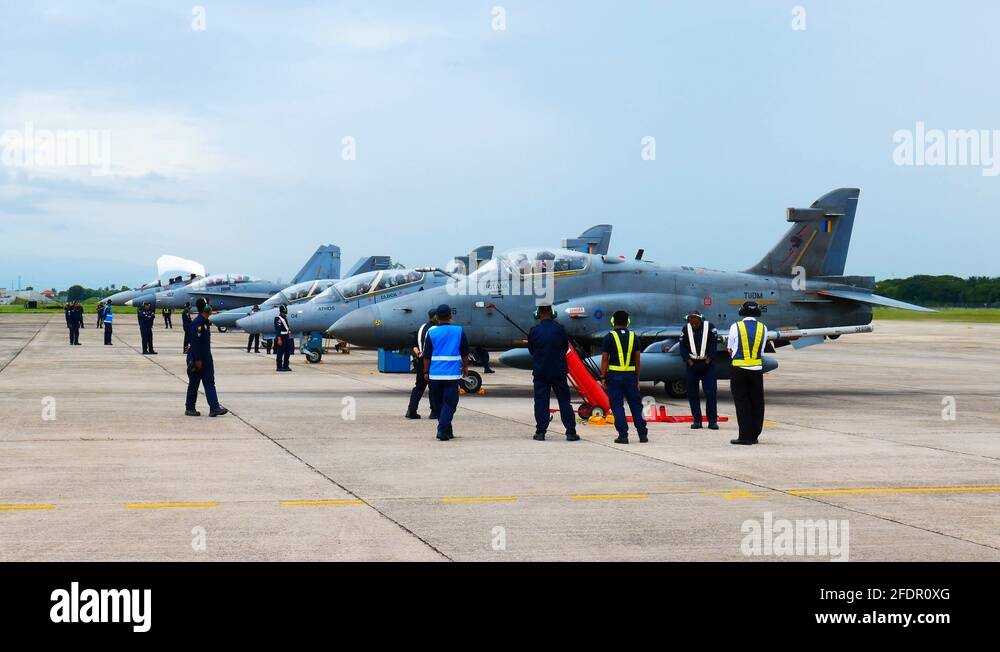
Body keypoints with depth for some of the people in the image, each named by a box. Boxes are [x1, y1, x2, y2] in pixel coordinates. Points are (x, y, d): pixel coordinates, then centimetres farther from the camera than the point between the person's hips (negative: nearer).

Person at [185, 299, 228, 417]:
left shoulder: (206, 322, 12)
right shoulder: (197, 322, -17)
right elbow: (195, 342, -21)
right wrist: (197, 360, -23)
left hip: (206, 358, 9)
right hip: (197, 358, -9)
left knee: (209, 382, 1)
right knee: (194, 384, 2)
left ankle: (214, 407, -3)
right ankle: (189, 409, 12)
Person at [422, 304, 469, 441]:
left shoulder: (431, 332, 0)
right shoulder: (459, 331, 0)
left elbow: (427, 355, 2)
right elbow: (465, 353, 8)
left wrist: (426, 372, 13)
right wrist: (465, 367, 23)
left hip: (435, 374, 1)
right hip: (452, 373, -1)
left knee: (438, 403, 14)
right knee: (449, 403, -1)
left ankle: (447, 431, 22)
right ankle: (442, 430, -15)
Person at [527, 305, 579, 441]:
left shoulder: (534, 330, -6)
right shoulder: (559, 328, -5)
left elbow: (531, 350, 7)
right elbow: (566, 347, 8)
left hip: (540, 371, 0)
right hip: (558, 370, 0)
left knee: (541, 402, 4)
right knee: (564, 401, 5)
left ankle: (540, 432, 2)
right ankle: (570, 432, 3)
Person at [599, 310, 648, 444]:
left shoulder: (609, 337, -3)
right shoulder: (633, 337, 6)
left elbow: (605, 359, -6)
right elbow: (637, 359, 7)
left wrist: (603, 377, -2)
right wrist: (637, 378, 13)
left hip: (614, 375, -3)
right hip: (631, 375, 3)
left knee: (617, 406, 1)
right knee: (636, 404, 10)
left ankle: (623, 435, -4)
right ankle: (642, 434, 10)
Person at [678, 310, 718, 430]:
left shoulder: (709, 327, -3)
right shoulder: (686, 329, 4)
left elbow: (714, 344, -1)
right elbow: (682, 346, 6)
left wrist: (709, 359, -8)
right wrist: (688, 360, -5)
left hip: (707, 363, -2)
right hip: (692, 365, 3)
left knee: (710, 392, -7)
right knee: (692, 393, 2)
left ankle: (712, 420, -4)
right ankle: (696, 420, 8)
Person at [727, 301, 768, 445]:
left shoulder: (736, 327, -5)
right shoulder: (763, 328, 4)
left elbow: (730, 350, 2)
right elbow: (761, 350, 7)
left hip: (739, 369, -3)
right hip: (757, 369, 3)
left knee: (742, 403, 0)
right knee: (756, 403, 10)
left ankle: (745, 436, -3)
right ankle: (754, 436, 13)